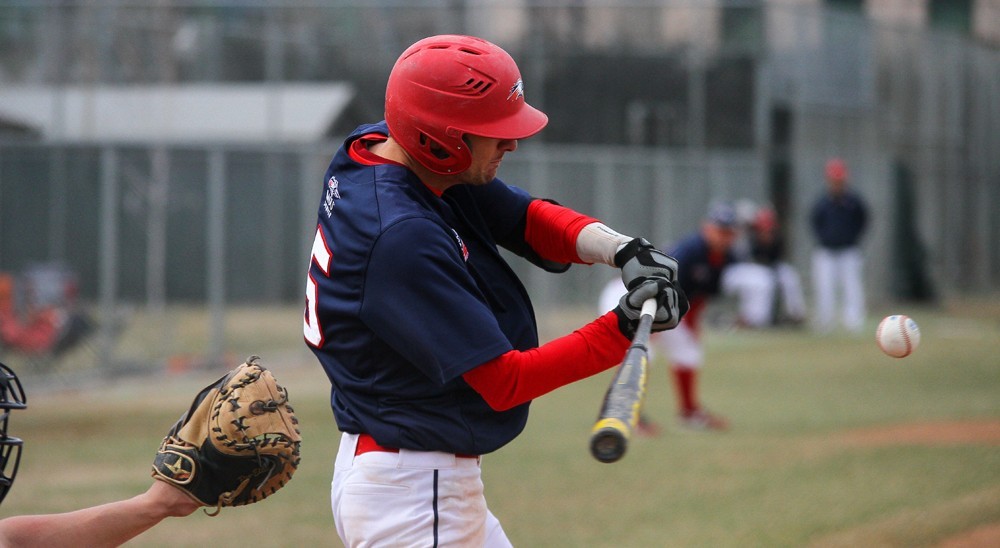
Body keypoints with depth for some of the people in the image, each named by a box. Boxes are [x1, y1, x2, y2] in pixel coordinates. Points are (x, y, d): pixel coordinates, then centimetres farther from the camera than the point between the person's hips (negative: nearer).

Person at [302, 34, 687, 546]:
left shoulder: (377, 146, 0)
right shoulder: (401, 238, -27)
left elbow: (526, 218, 3)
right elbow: (504, 382, -23)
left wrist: (621, 249, -14)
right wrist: (623, 329, -23)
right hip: (411, 499, -10)